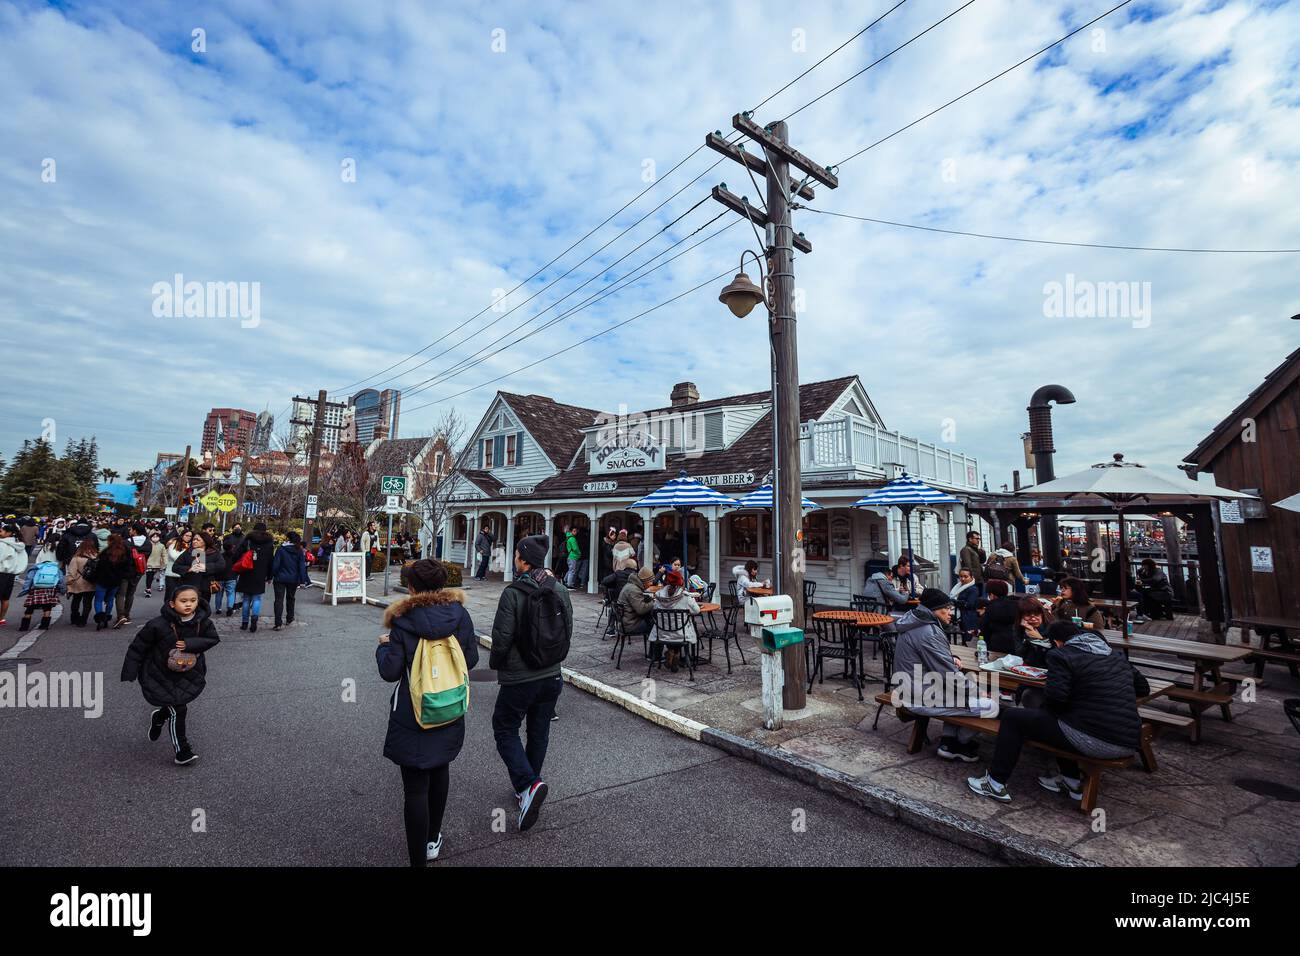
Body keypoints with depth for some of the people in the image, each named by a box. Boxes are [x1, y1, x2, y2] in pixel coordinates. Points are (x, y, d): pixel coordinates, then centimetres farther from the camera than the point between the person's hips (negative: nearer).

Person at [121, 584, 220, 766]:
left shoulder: (203, 622, -15)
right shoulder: (159, 625, -23)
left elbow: (212, 639, -9)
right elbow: (138, 647, -12)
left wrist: (190, 644, -25)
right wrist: (130, 672, -9)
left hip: (188, 674, 4)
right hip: (160, 675, -4)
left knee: (177, 705, 19)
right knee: (178, 710, -5)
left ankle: (158, 718, 56)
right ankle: (182, 751, 10)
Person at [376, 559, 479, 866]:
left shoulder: (403, 622, -18)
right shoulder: (460, 613, -9)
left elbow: (390, 672, -15)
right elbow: (471, 658, -3)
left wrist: (384, 646, 4)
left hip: (412, 719, -4)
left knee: (415, 787, 7)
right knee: (440, 770, 25)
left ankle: (418, 858, 16)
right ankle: (432, 839, 43)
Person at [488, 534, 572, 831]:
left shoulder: (513, 593, -20)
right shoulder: (560, 590, -2)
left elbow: (502, 637, -19)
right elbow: (568, 631, 4)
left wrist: (497, 664, 1)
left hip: (519, 679, -6)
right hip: (552, 676, 6)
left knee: (505, 730, 12)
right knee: (539, 732, 19)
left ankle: (528, 784, -5)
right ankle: (527, 790, 33)